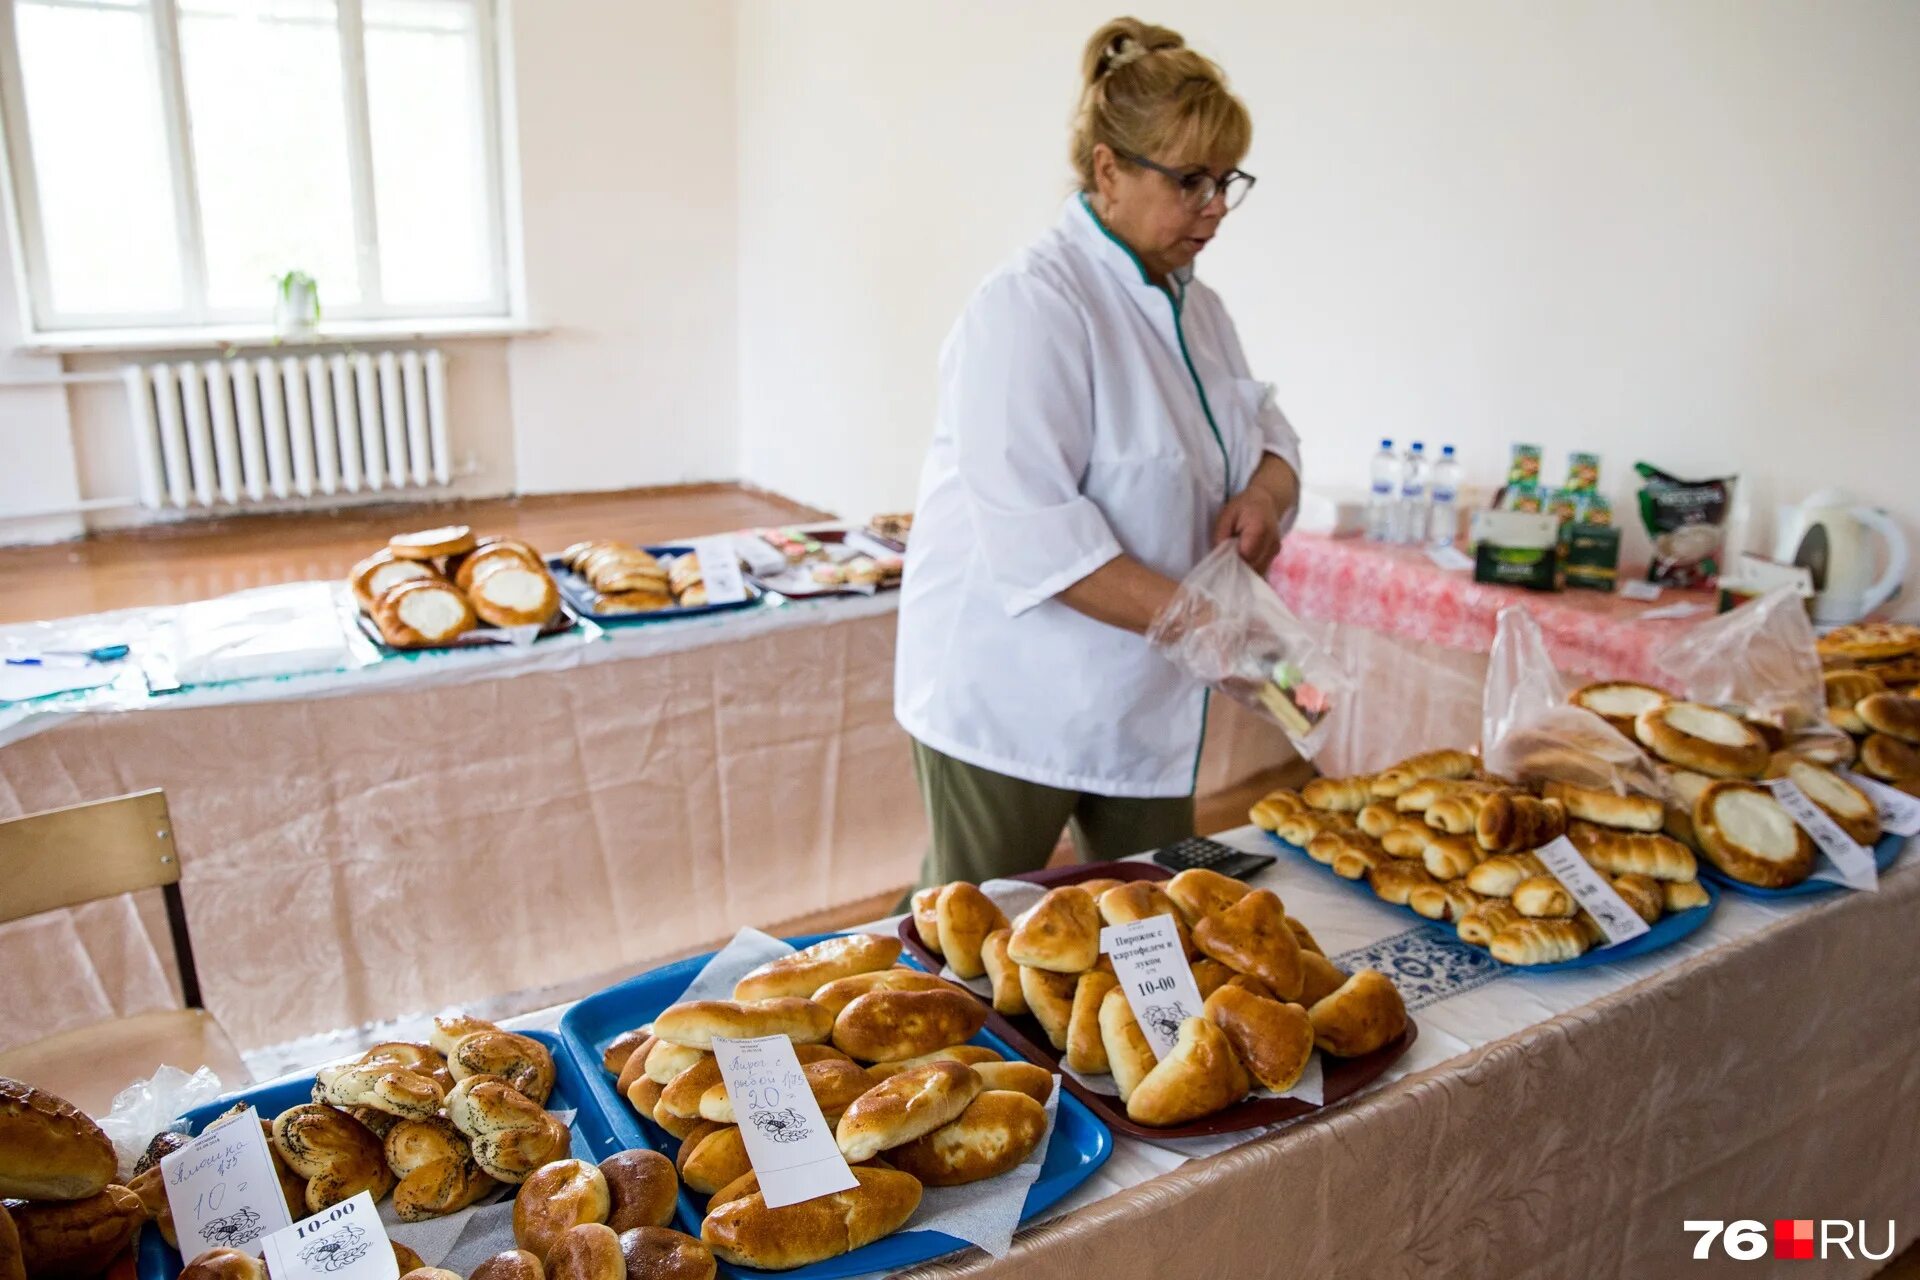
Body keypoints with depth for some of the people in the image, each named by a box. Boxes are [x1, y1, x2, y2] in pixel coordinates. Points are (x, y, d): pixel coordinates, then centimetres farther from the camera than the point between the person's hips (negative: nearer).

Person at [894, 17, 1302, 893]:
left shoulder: (1193, 305, 10)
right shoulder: (1032, 304, -18)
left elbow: (1268, 434, 16)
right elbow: (1034, 531, -26)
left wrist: (1265, 494, -8)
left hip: (1142, 703, 8)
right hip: (1010, 700, -8)